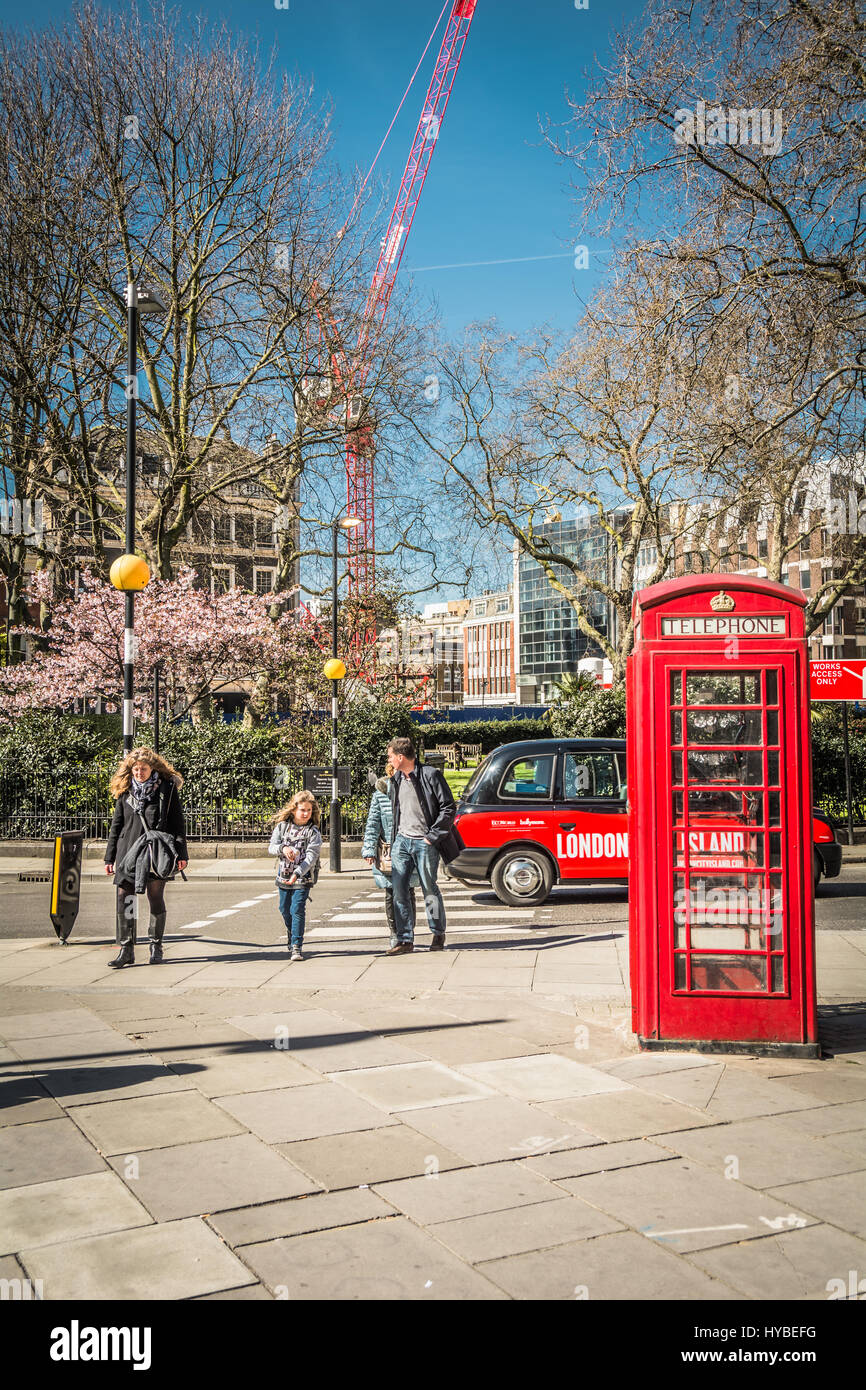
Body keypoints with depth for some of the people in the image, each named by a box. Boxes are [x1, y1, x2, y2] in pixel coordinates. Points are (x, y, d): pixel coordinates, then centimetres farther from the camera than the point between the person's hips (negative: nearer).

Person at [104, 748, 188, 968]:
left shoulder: (167, 788, 2)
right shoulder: (125, 791, 10)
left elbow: (177, 821, 3)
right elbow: (116, 824, 14)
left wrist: (181, 853, -2)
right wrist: (110, 857, 11)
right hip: (128, 850, 3)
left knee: (155, 896, -1)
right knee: (124, 896, -3)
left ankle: (156, 946, 13)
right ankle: (126, 949, 4)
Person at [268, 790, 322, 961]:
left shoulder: (313, 832, -9)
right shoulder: (282, 826, 2)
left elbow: (311, 856, -17)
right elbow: (271, 847, 0)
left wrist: (297, 873, -29)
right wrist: (283, 849, -23)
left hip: (303, 878, -4)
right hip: (284, 876, 4)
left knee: (297, 910, -12)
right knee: (285, 910, 16)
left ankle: (296, 947, -7)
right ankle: (291, 931, 45)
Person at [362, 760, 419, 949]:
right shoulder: (380, 791, 3)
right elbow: (373, 822, 4)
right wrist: (369, 849, -4)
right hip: (388, 850, 1)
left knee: (407, 891, -1)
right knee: (390, 893, 5)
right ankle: (394, 933, 17)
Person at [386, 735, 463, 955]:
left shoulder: (430, 775, -9)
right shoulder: (395, 780, 12)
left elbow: (448, 808, -9)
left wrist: (433, 836, -12)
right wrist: (394, 836, 15)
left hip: (425, 843, -6)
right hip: (401, 841, 6)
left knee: (429, 889, 4)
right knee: (399, 890, -1)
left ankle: (438, 934, 23)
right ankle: (405, 940, 6)